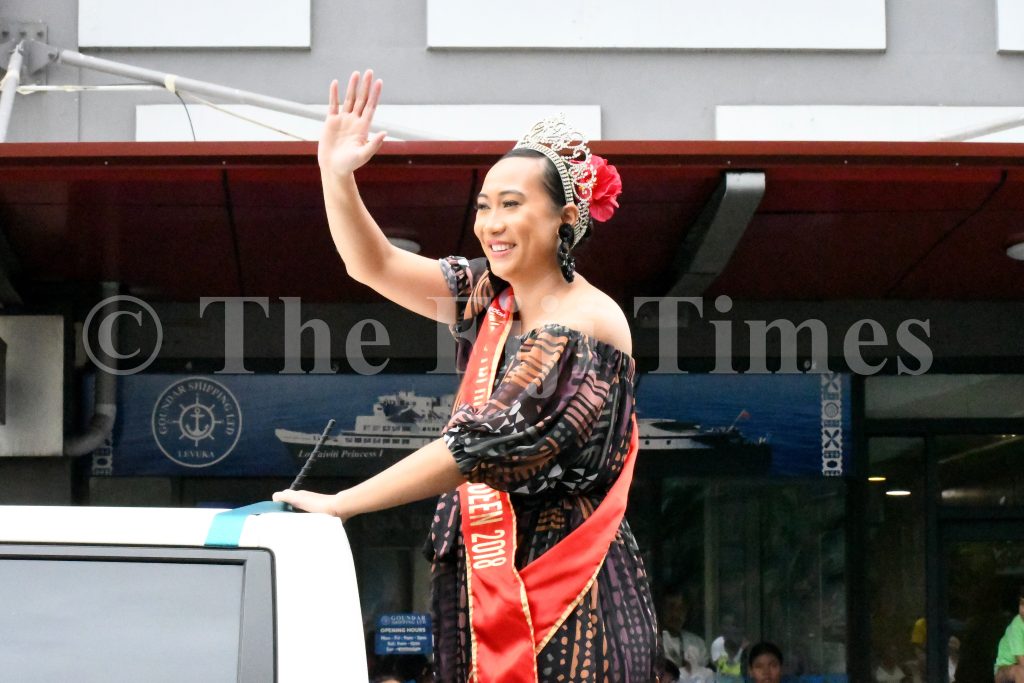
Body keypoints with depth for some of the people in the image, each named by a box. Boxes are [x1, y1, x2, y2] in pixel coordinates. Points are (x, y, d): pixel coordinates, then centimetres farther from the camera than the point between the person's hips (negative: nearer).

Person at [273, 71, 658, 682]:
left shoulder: (586, 328, -16)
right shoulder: (491, 297, 9)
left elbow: (478, 448, -19)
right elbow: (375, 265, 10)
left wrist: (338, 504, -15)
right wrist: (337, 175, -8)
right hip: (487, 584, 7)